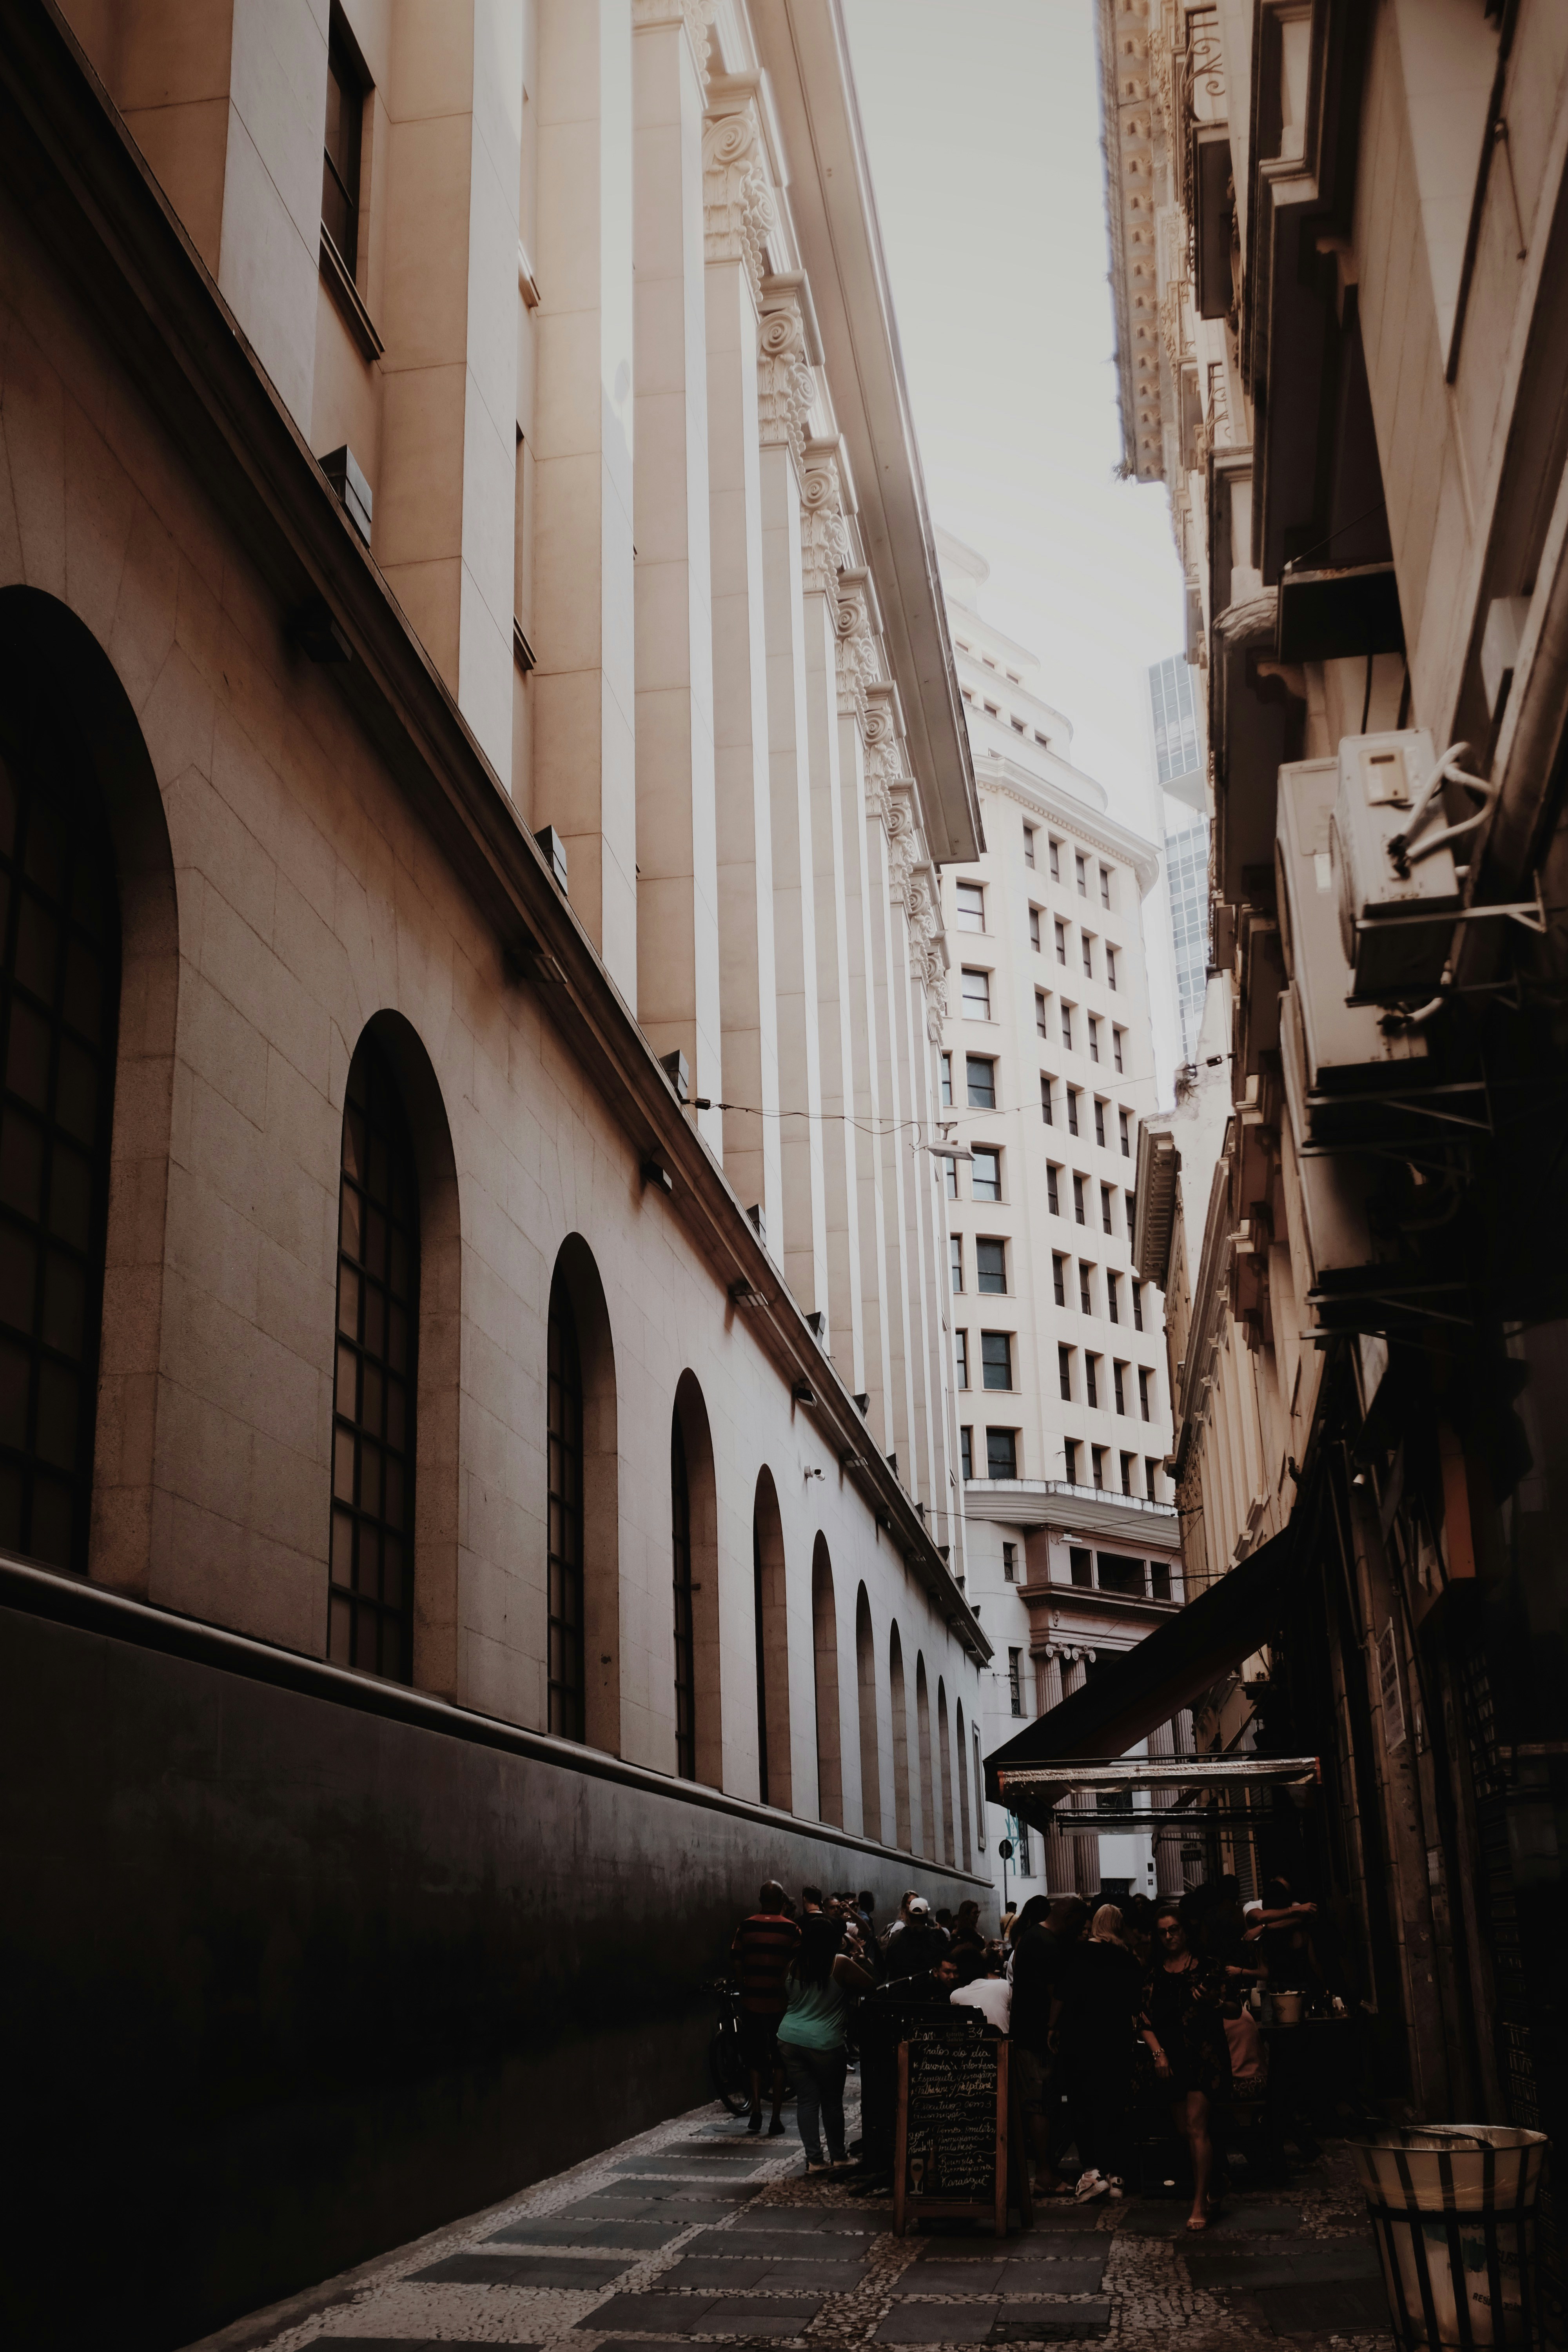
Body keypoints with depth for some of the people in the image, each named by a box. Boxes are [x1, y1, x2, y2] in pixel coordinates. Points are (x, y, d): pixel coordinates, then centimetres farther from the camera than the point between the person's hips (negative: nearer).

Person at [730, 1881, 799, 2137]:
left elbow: (738, 1966, 0)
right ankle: (776, 2120, 8)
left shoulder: (746, 1926, -1)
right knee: (779, 2060, 9)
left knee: (755, 2058, 15)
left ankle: (756, 2113, 7)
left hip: (752, 1999, 1)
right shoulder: (792, 1929, -5)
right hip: (780, 2002, -1)